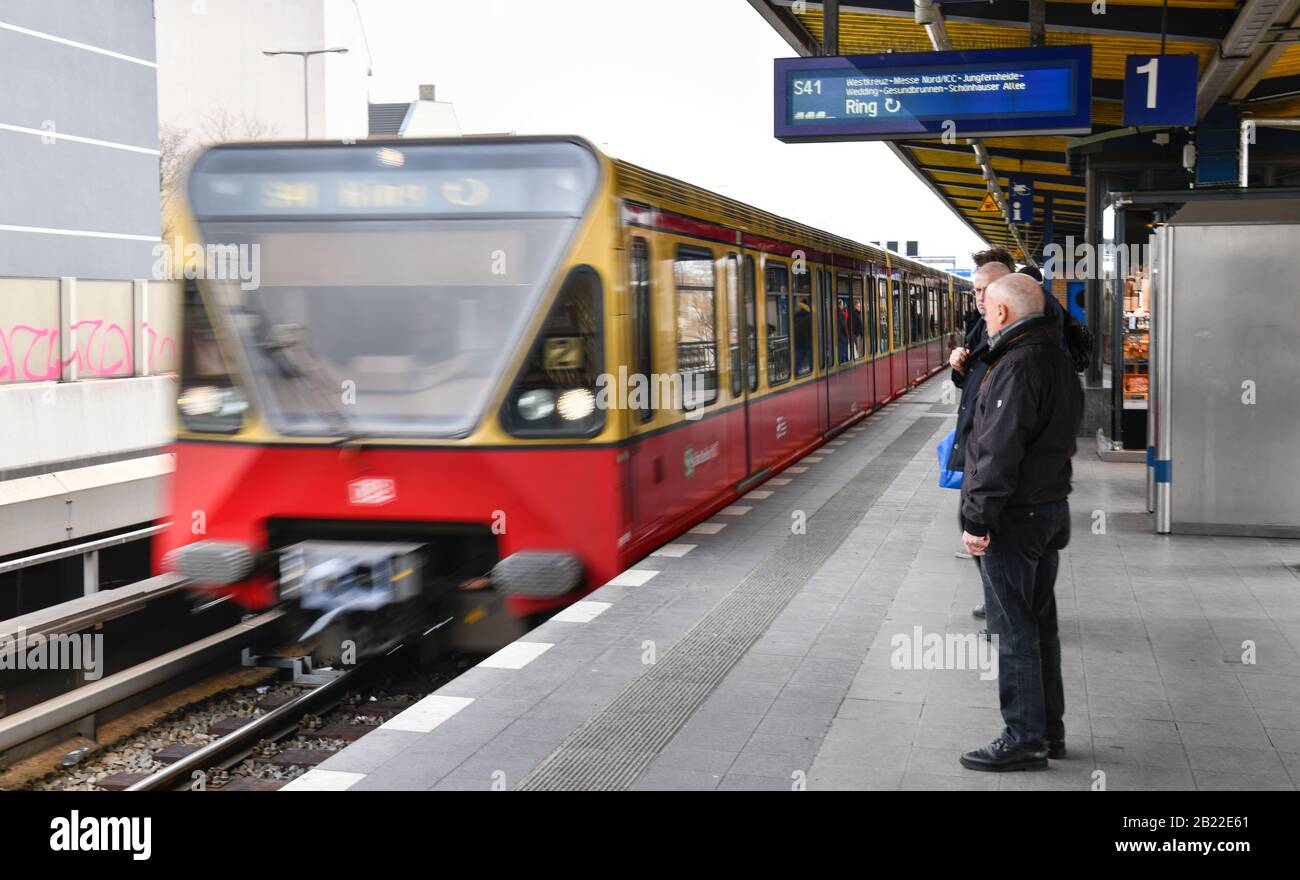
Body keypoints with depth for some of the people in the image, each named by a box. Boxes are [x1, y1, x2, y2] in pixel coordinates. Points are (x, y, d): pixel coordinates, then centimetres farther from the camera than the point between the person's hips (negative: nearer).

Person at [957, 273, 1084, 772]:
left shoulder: (1017, 366, -19)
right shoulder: (1057, 360, 12)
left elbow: (999, 451, -23)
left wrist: (977, 520, -20)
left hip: (1015, 516, -10)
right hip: (1051, 508, 10)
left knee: (1014, 629, -3)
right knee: (1040, 623, 16)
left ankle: (1024, 740, 3)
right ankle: (1049, 731, 24)